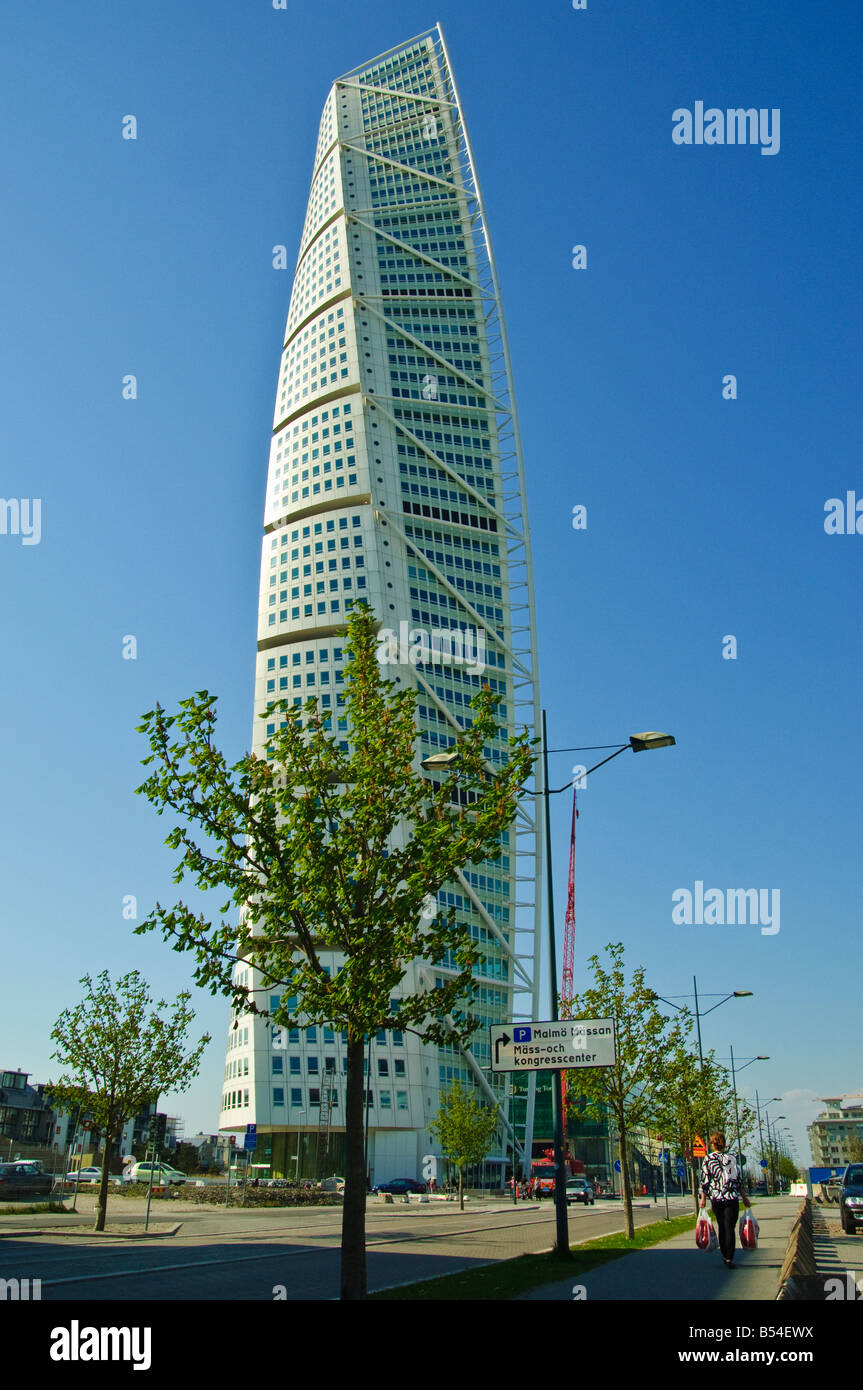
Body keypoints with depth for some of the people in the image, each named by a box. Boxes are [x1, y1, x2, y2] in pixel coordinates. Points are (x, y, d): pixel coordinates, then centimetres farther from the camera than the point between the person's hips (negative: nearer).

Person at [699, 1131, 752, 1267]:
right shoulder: (731, 1158, 4)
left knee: (721, 1227, 16)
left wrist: (703, 1198, 3)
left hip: (716, 1198, 1)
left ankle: (724, 1255, 22)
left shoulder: (708, 1159, 0)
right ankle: (729, 1258, -12)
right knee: (730, 1228, -2)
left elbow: (704, 1181, -3)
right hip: (732, 1198, -1)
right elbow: (738, 1180, 7)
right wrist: (744, 1197, 15)